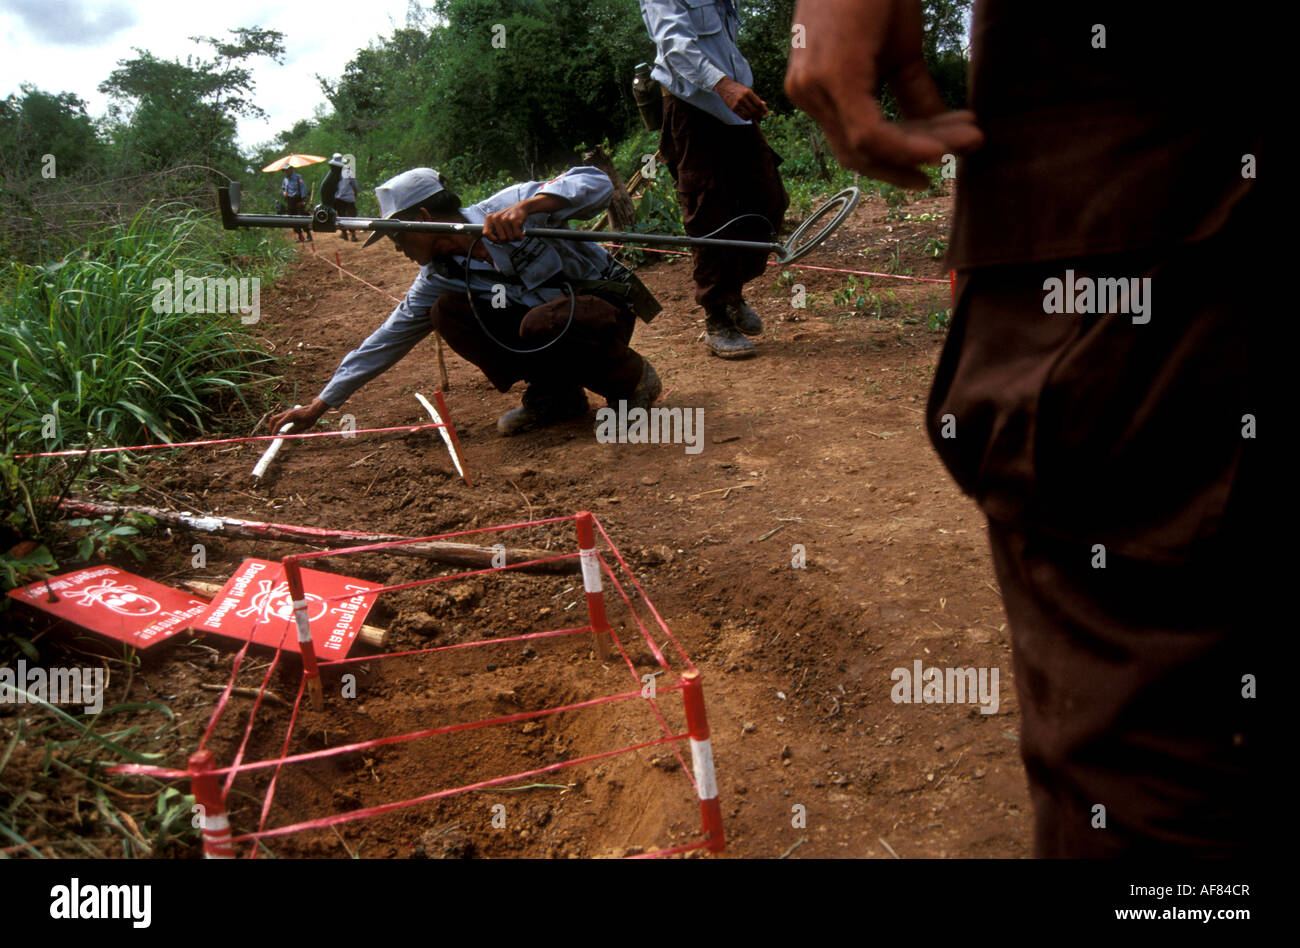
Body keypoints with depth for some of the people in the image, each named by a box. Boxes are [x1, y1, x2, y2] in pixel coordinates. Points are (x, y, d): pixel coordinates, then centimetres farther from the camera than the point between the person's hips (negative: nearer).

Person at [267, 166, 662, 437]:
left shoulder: (506, 207, -21)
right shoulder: (438, 277, -3)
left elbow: (596, 182, -29)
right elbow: (388, 339, 2)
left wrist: (525, 206, -46)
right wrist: (318, 406, 2)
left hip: (605, 306, -6)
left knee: (541, 322, -39)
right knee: (446, 311, -11)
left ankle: (633, 378, -9)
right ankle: (554, 393, -2)